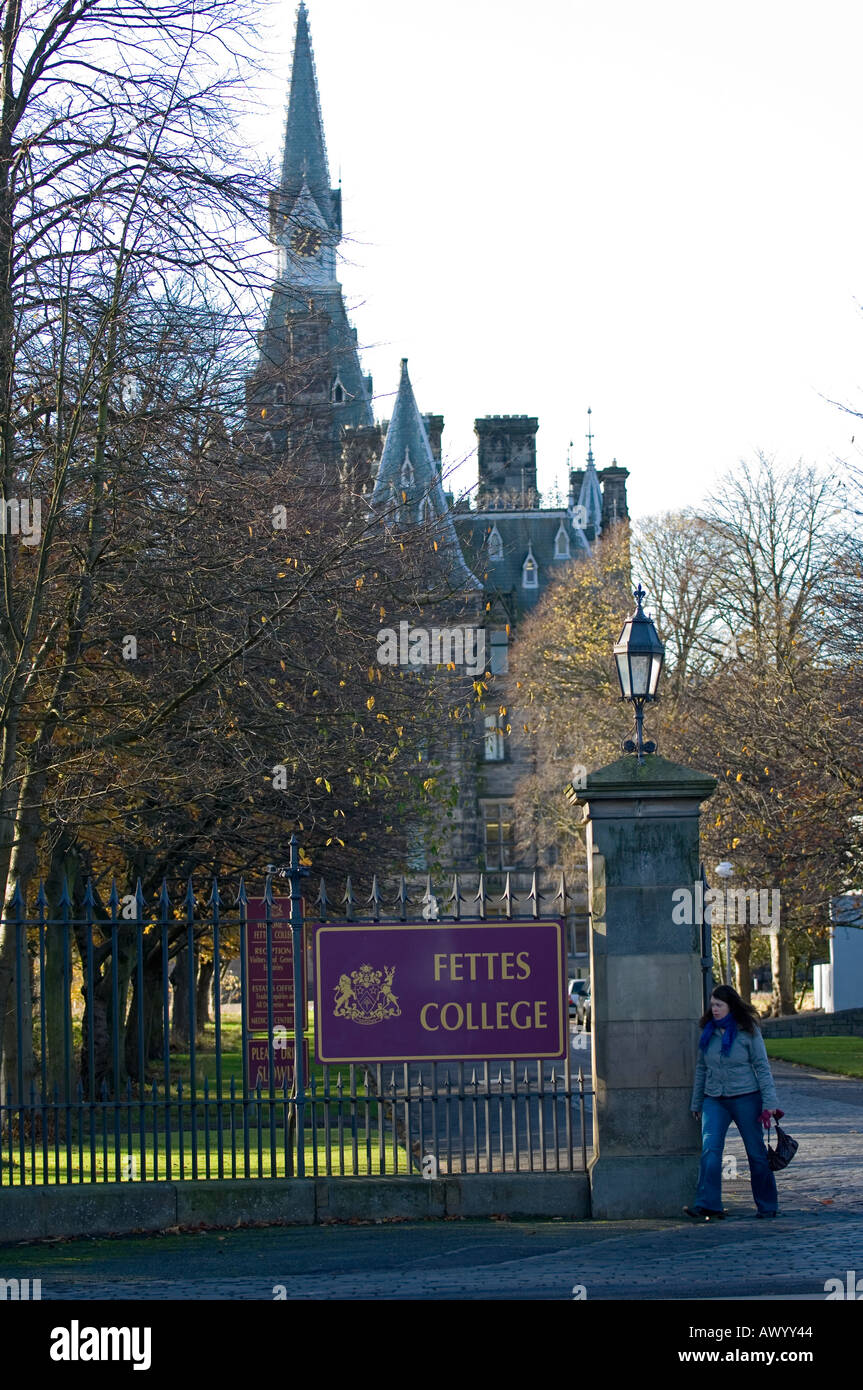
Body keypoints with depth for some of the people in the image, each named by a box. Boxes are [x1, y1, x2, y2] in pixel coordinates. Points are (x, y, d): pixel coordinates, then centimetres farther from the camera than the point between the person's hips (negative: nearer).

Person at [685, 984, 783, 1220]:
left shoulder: (748, 1031, -5)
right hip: (714, 1100, 3)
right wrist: (696, 1103, 17)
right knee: (709, 1149, -13)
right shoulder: (708, 1032, 7)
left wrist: (769, 1102, -8)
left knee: (756, 1152, 4)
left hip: (745, 1097, -3)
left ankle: (767, 1206, 18)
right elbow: (701, 1068, 15)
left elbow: (762, 1067, -3)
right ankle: (706, 1205, -19)